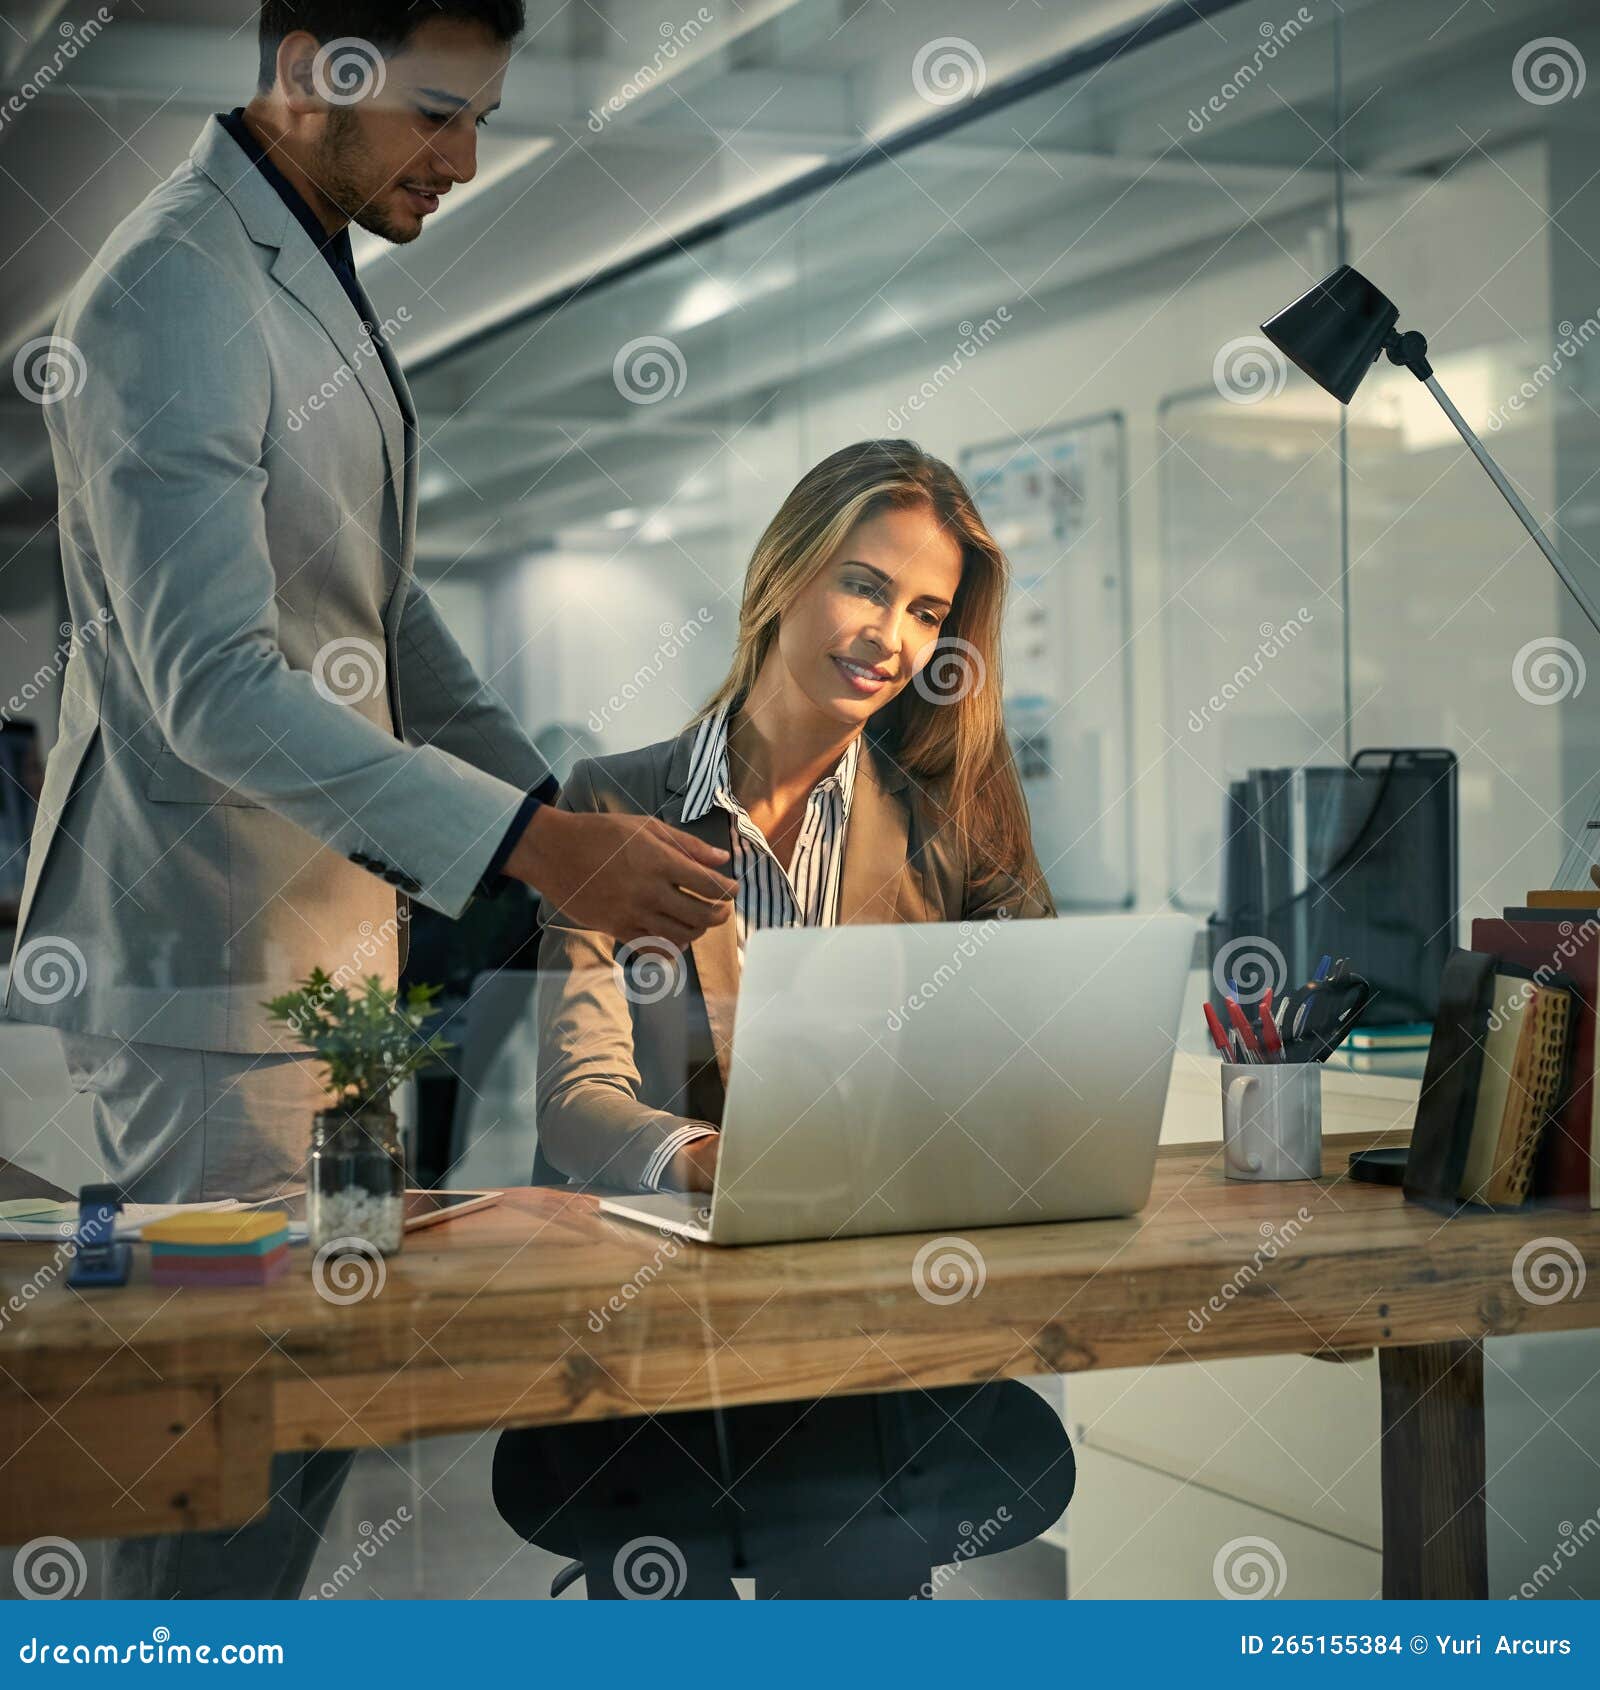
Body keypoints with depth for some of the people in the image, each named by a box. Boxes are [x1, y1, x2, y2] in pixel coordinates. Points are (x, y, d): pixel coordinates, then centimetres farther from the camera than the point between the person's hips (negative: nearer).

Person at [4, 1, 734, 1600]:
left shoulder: (315, 278, 14)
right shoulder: (171, 298, -18)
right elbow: (214, 689, -27)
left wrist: (552, 801, 13)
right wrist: (534, 849, -31)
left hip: (323, 943, 10)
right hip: (211, 969, -9)